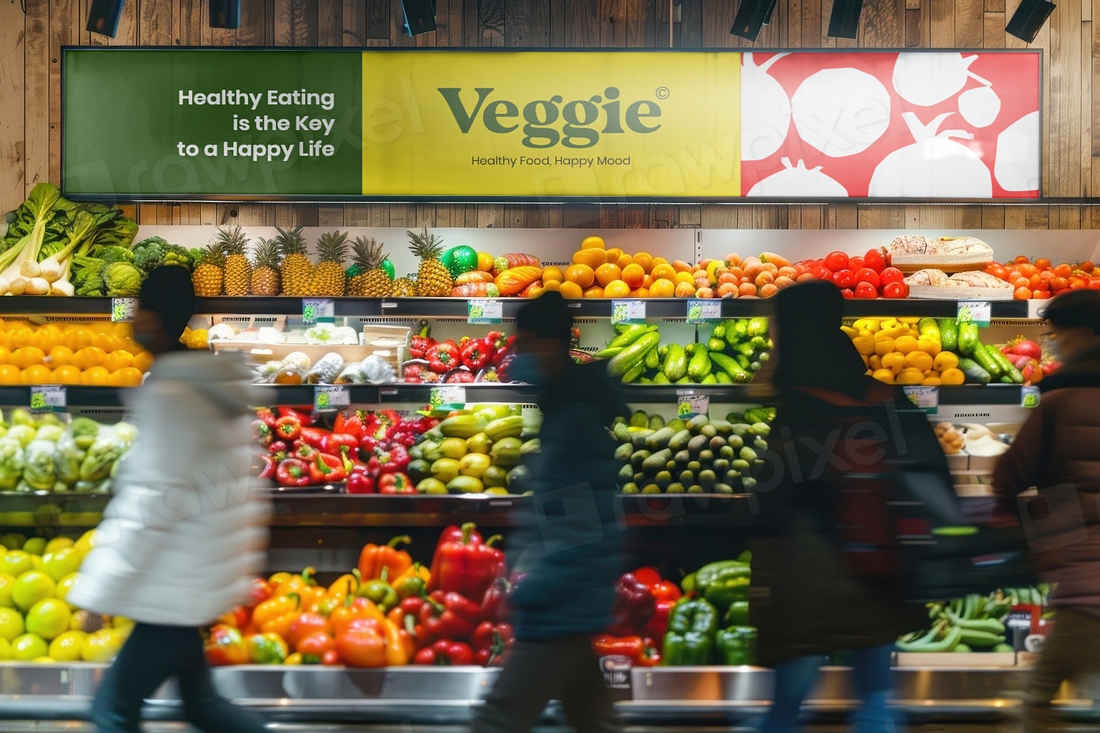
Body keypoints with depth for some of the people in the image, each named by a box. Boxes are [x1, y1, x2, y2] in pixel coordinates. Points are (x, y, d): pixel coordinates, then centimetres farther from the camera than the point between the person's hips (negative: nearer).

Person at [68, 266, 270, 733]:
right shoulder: (216, 385, 7)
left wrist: (98, 590, -15)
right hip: (198, 580, 9)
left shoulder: (171, 396, -21)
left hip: (180, 588, -9)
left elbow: (149, 506, -22)